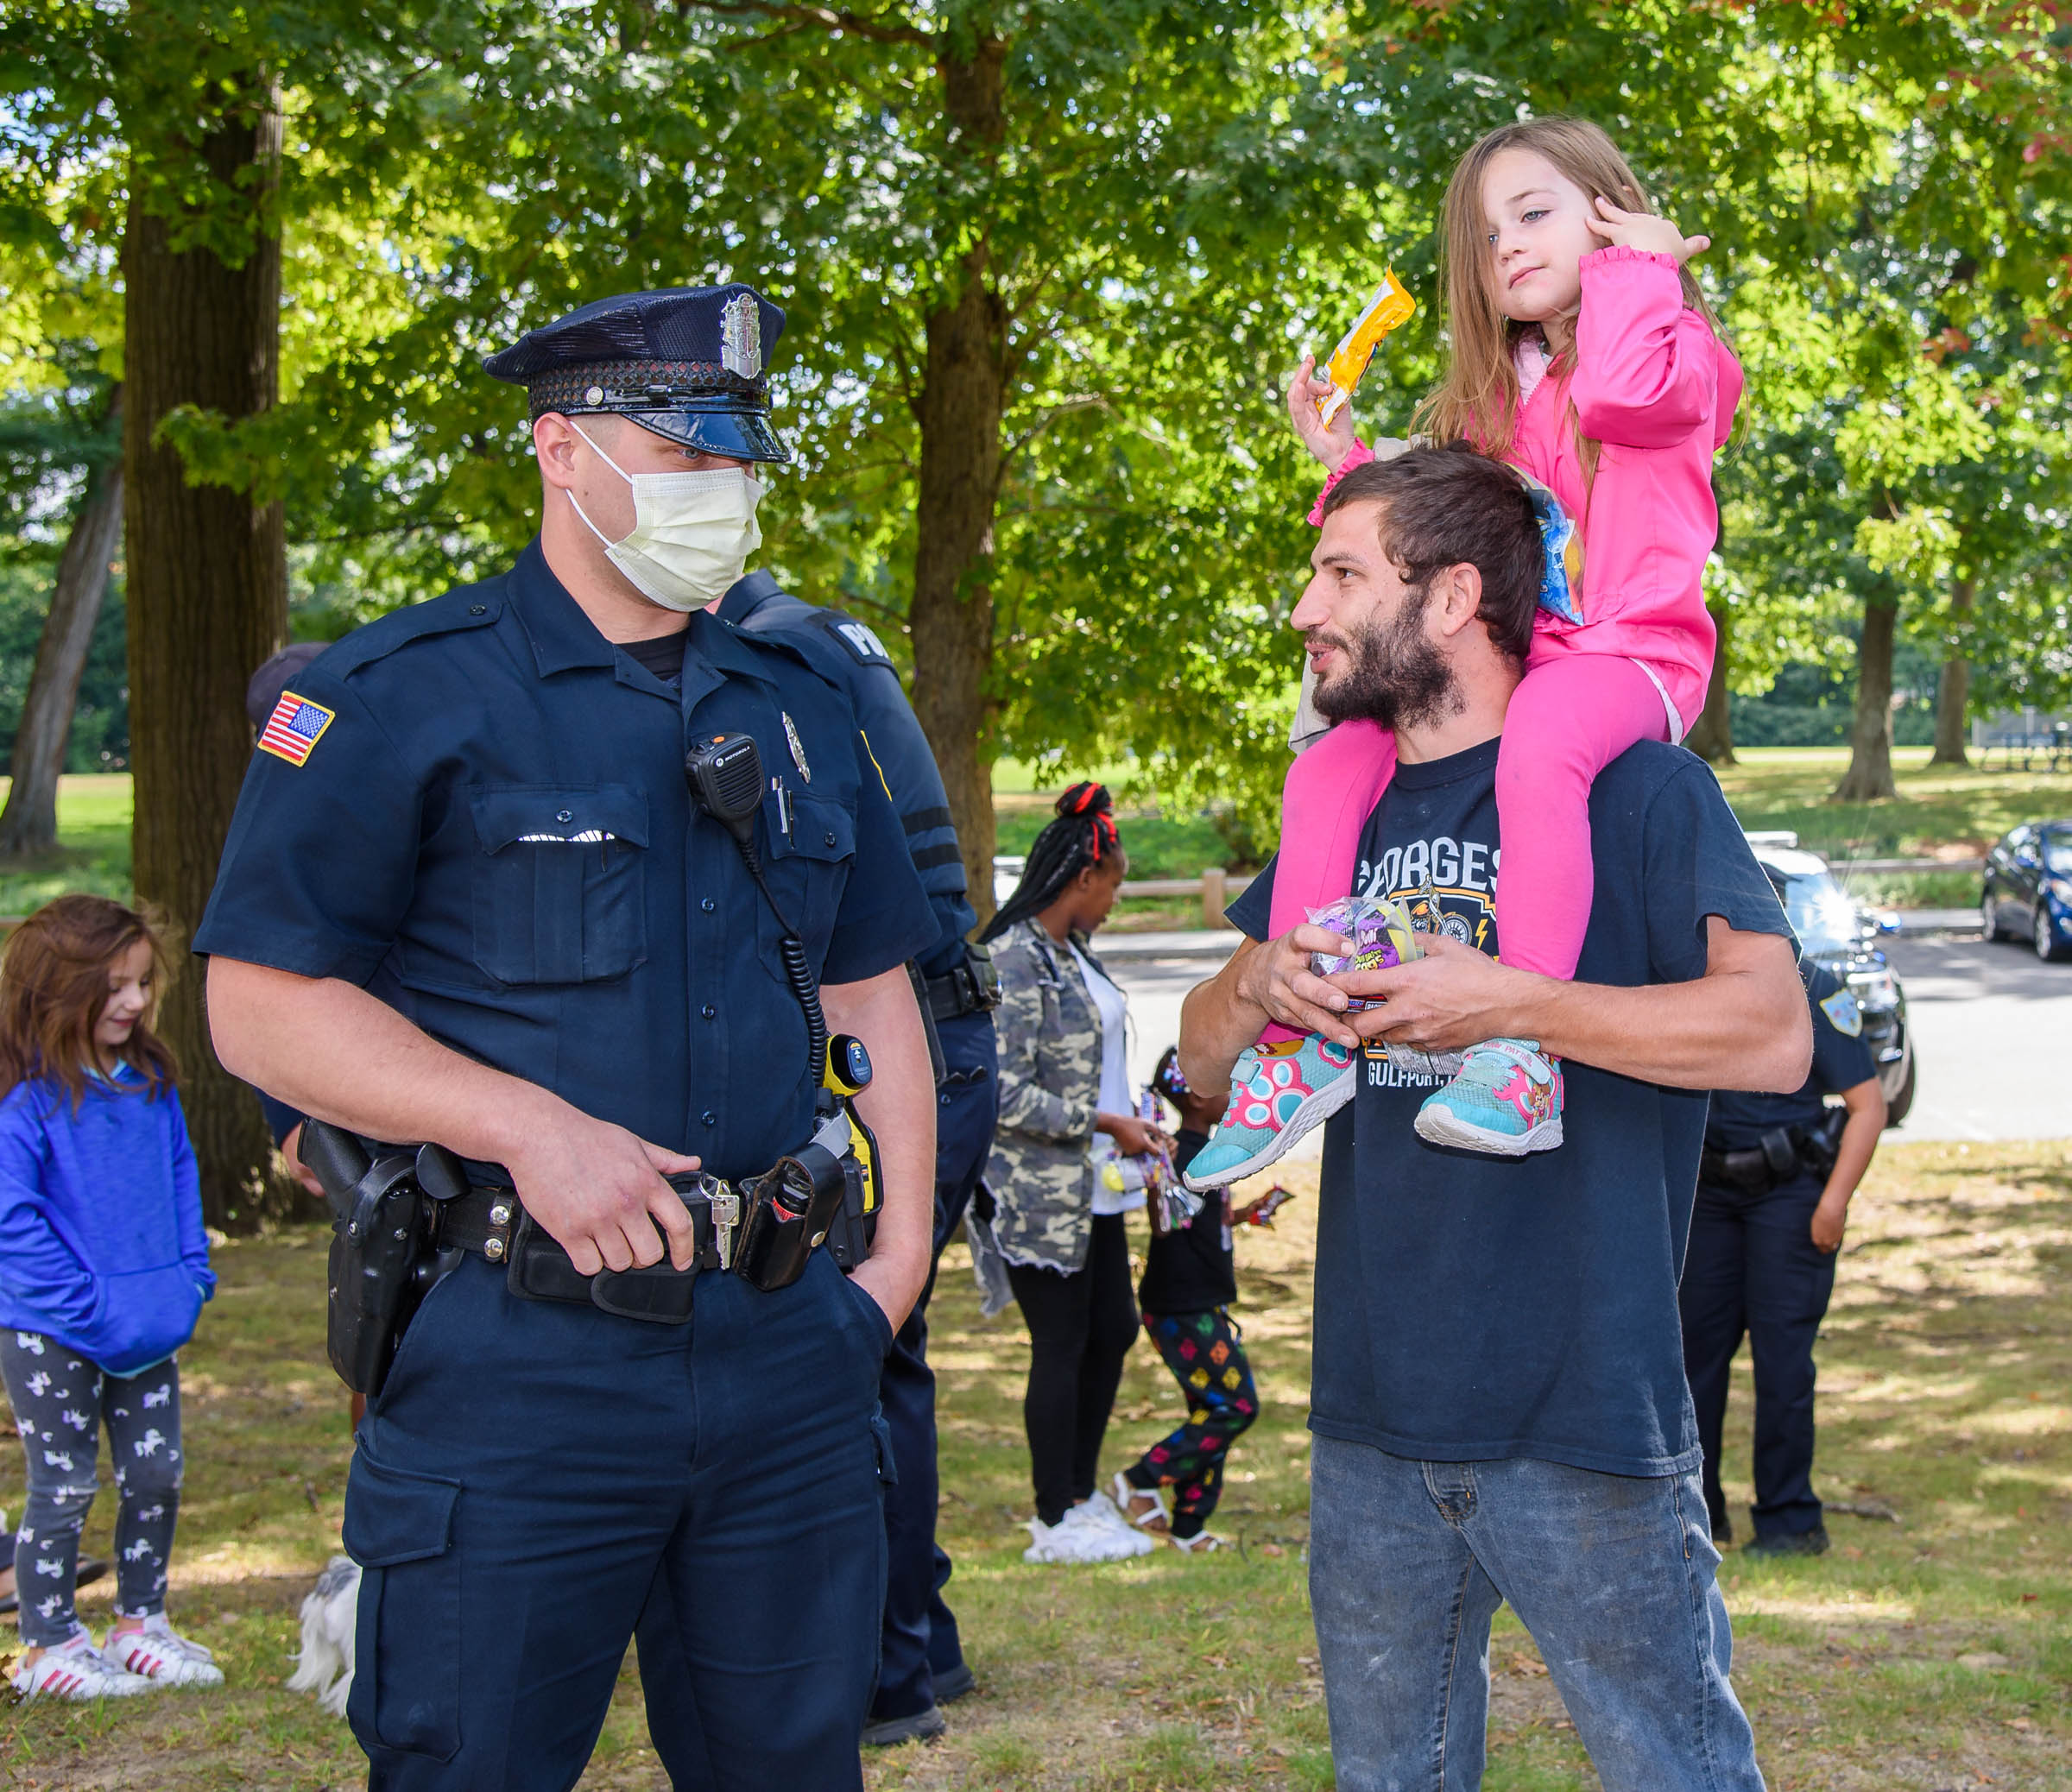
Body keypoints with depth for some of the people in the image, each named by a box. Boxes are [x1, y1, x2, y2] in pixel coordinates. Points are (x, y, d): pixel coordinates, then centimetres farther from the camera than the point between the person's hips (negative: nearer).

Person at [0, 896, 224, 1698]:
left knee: (157, 1474, 13)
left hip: (149, 1326, 6)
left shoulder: (150, 1080, 4)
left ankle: (140, 1623, 29)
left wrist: (190, 1277, 5)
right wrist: (85, 1308, -19)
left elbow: (180, 1178, 15)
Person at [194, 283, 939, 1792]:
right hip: (520, 1366, -5)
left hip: (790, 1354, 5)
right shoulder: (406, 697, -4)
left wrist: (902, 1245, 10)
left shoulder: (801, 710, 14)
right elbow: (262, 1003, -8)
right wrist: (531, 1126, -18)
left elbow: (872, 989, 20)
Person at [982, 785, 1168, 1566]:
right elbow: (1008, 1098, -23)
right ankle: (1056, 1523, 14)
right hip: (1040, 1198, -9)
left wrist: (1137, 1126, 10)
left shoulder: (1073, 953, 10)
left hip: (1093, 1189, 9)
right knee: (1061, 1348, 1)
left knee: (1113, 1331, 15)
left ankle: (1080, 1494, 29)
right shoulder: (1013, 963, -19)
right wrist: (1106, 1124, -17)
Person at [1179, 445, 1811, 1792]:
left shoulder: (1633, 786, -6)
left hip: (1584, 1419, -6)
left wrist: (1503, 1004, -22)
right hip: (1371, 1416, 6)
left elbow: (1774, 1033, -18)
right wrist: (1259, 989, -4)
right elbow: (1204, 1061, 19)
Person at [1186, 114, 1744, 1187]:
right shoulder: (1493, 397, 22)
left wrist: (1637, 266, -8)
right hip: (1499, 658, 7)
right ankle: (1300, 1043, -7)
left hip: (1629, 655, -7)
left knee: (1536, 750, -40)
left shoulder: (1676, 352, 2)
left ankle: (1524, 1058, -43)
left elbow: (1617, 389, -24)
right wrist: (1350, 463, 14)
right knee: (1326, 770, -11)